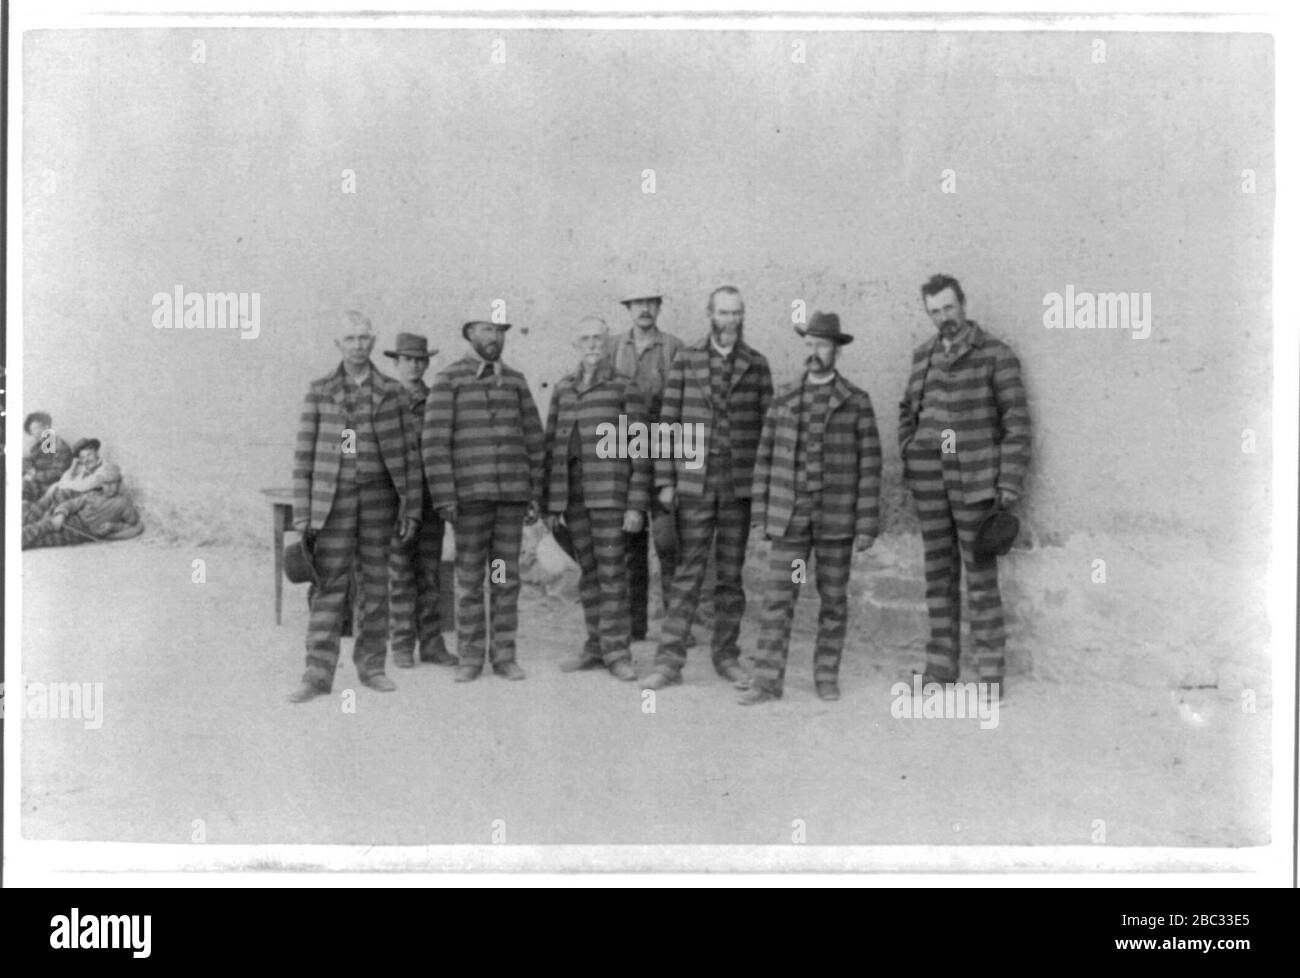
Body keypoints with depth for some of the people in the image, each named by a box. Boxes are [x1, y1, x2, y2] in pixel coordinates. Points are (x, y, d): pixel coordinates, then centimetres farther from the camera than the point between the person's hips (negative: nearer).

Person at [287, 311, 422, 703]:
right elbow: (305, 455, 1)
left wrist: (412, 508, -1)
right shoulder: (319, 392, 1)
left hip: (378, 496, 1)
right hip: (333, 498, -1)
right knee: (328, 586, -5)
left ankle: (371, 666, 16)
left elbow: (407, 453, 4)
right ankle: (318, 675, -4)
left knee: (375, 583, 6)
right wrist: (302, 515, -4)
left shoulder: (390, 391, 4)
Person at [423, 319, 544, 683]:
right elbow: (435, 442, -8)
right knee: (469, 578, 1)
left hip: (512, 493, 3)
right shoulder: (448, 380, -2)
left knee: (506, 577, 5)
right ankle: (470, 659, 10)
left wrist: (535, 496, 5)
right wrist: (444, 498, -14)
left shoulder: (515, 381, 10)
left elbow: (534, 440, 11)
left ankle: (504, 656, 11)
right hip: (471, 493, -3)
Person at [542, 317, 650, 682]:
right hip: (572, 493, 4)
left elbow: (640, 451, -4)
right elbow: (552, 447, 13)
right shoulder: (562, 390, 12)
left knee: (611, 570, -6)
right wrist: (550, 504, 9)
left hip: (609, 492, -4)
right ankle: (596, 646, 17)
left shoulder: (625, 389, -1)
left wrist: (636, 505, -10)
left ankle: (617, 652, -1)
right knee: (588, 570, 9)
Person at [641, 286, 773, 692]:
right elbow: (669, 422, 1)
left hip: (739, 485, 1)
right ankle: (669, 661, 3)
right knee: (688, 572, -1)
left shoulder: (756, 365, 5)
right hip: (694, 482, -1)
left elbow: (767, 426, 6)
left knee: (731, 574, 8)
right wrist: (665, 480, -3)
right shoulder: (686, 360, 2)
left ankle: (726, 655, 19)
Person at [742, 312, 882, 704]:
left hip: (836, 518, -1)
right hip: (790, 517, 2)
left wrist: (867, 525, -9)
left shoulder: (856, 402, -2)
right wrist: (760, 515, 3)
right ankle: (767, 680, 0)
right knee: (778, 598, -3)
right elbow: (766, 458, 7)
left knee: (833, 600, 6)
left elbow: (869, 465, -4)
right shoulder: (784, 398, 5)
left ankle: (827, 676, 19)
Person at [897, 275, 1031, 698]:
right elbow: (908, 410, 23)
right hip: (929, 480, 5)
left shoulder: (995, 355, -5)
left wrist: (1010, 484, -11)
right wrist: (908, 461, 10)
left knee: (981, 576, -3)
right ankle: (940, 666, 18)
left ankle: (991, 672, 5)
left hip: (974, 480, -5)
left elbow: (1017, 421, -7)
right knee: (939, 574, 10)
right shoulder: (924, 355, 11)